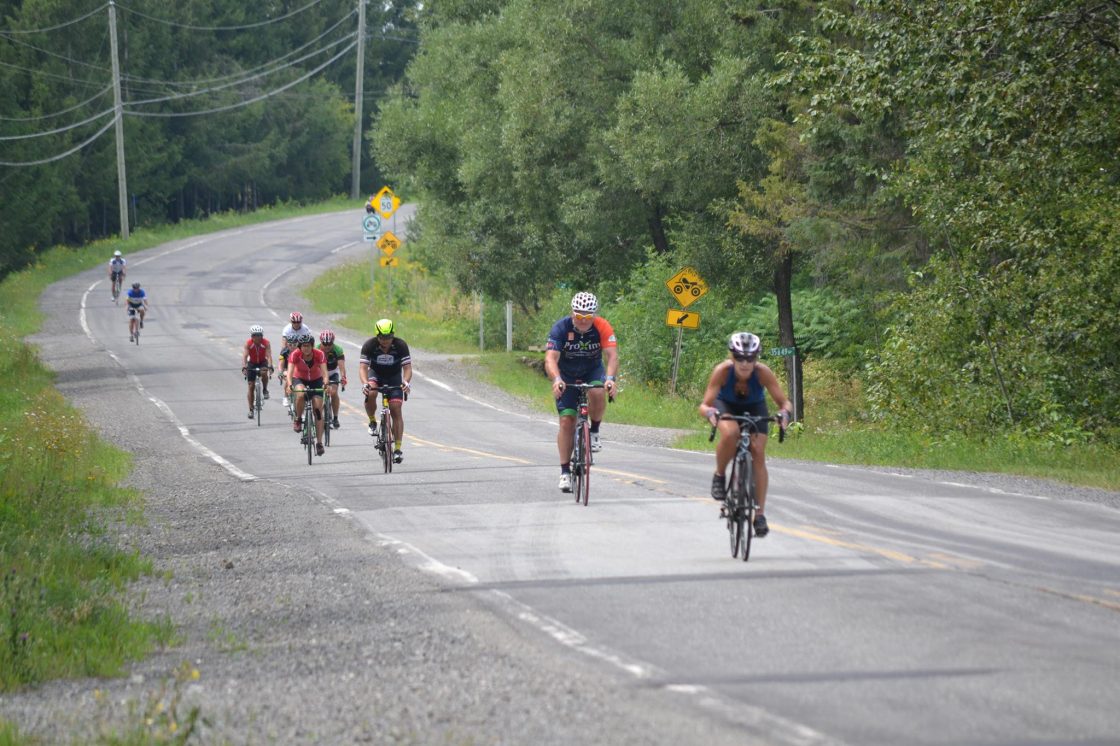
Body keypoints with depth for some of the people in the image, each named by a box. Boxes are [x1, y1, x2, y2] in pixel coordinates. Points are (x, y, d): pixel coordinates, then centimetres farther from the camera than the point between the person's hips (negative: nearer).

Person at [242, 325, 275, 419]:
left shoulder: (266, 343, -23)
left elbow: (269, 355, -33)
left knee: (264, 372, -36)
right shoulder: (248, 343, -23)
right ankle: (251, 409, 3)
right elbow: (244, 356, -33)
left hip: (262, 363, -1)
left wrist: (270, 366, -50)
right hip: (252, 363, 1)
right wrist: (244, 367, -49)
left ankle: (265, 390, -9)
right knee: (251, 386, -4)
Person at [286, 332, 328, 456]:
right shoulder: (295, 354, -26)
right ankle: (298, 419, -11)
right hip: (299, 379, 0)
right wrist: (289, 385, -54)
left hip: (316, 380, 0)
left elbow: (324, 372, -33)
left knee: (318, 410, -10)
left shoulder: (319, 355, -25)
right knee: (300, 394, -36)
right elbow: (290, 371, -35)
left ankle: (319, 443, -5)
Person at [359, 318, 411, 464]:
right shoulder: (369, 345, -25)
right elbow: (363, 367, -31)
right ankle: (372, 421, -5)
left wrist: (406, 382, -47)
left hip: (394, 377, 0)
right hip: (375, 374, 0)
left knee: (396, 410, -11)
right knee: (370, 394, -33)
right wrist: (365, 384, -50)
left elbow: (407, 367, -26)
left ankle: (398, 448, -8)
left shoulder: (400, 345, -24)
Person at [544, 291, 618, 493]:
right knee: (567, 421, -10)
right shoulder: (561, 328, -26)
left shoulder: (602, 327, -23)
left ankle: (594, 432, -7)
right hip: (567, 376, 0)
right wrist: (556, 379, -55)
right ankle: (565, 472, -2)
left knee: (597, 393, -33)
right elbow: (550, 358, -35)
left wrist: (610, 378, -52)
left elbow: (612, 355, -32)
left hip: (593, 371, 0)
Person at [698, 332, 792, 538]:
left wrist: (784, 413, -54)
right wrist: (709, 412, -59)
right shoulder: (722, 371, -35)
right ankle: (719, 476, -7)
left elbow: (784, 402, -31)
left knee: (758, 454, -13)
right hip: (726, 406, -1)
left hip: (754, 408, 1)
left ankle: (760, 514, -6)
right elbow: (705, 405, -36)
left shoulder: (762, 372, -33)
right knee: (730, 434, -34)